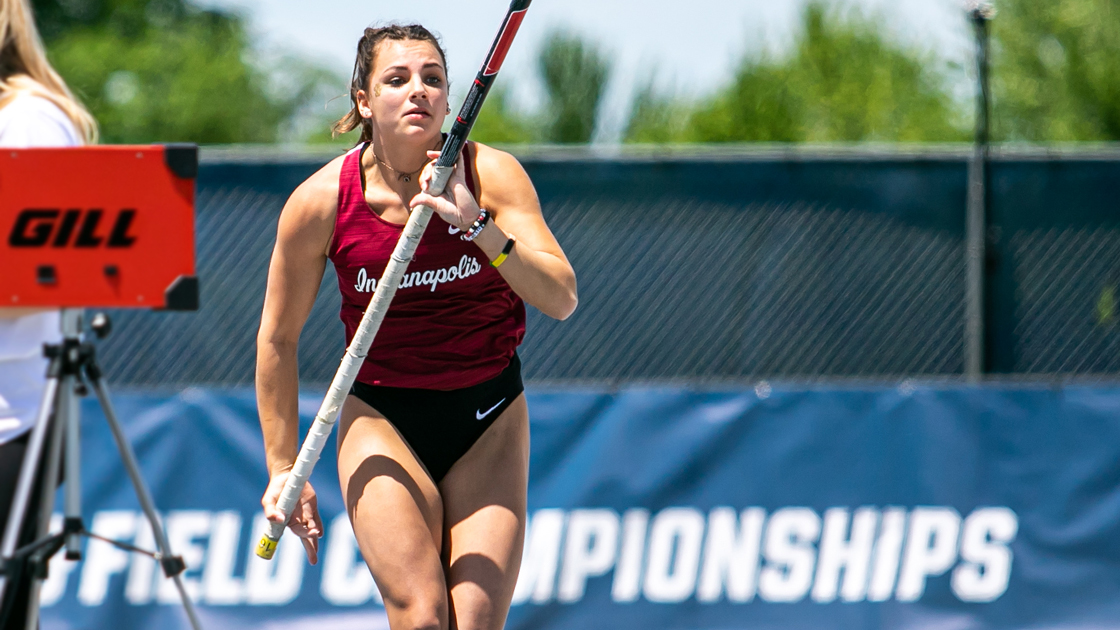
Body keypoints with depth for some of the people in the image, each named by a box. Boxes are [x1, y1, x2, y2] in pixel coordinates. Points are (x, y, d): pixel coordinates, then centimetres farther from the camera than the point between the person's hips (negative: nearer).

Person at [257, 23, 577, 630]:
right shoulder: (321, 202, -12)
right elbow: (278, 337, 0)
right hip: (380, 416, -1)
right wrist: (283, 470, 1)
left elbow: (561, 299, -22)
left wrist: (477, 224, -35)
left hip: (488, 420, 1)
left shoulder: (491, 175, -12)